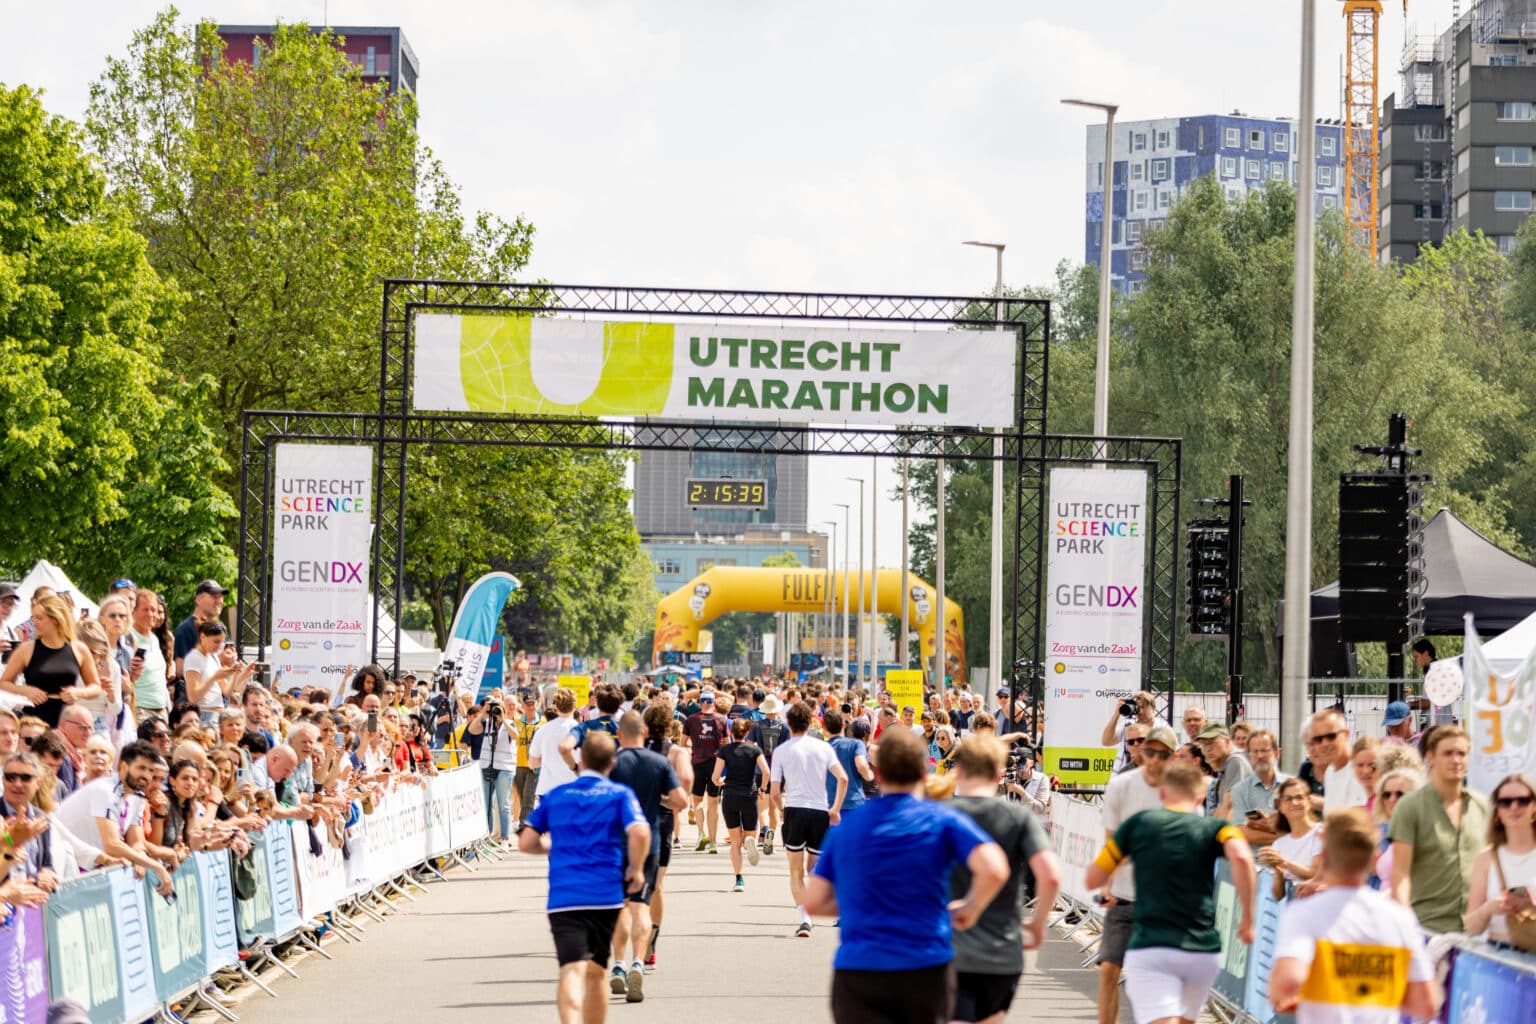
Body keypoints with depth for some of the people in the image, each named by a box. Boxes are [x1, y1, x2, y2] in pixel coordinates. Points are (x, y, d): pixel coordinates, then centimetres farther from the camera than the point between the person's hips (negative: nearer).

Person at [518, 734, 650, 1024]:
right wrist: (636, 870, 4)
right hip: (605, 893, 0)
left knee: (572, 970, -15)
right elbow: (639, 833, -12)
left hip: (563, 898, 0)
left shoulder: (555, 795, 13)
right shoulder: (620, 794, 6)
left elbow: (526, 842, 10)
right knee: (596, 972, 17)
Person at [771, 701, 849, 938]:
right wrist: (835, 809, 4)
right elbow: (843, 778, -3)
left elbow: (775, 793, 0)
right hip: (820, 812, 2)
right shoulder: (823, 747, 7)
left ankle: (804, 919, -9)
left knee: (796, 872, 5)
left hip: (794, 811, -2)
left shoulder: (781, 751, 3)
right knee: (813, 869, 17)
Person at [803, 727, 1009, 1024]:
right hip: (926, 969, -1)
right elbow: (993, 870, -15)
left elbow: (814, 902, 9)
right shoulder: (942, 821, 0)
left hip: (855, 971, 1)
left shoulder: (845, 829, 10)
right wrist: (969, 909, 3)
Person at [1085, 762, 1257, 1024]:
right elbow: (1241, 855, -18)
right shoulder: (1213, 828, 6)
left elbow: (1093, 879, 7)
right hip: (1204, 952, 2)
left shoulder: (1138, 823, 6)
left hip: (1149, 950, -2)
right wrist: (1247, 917, -8)